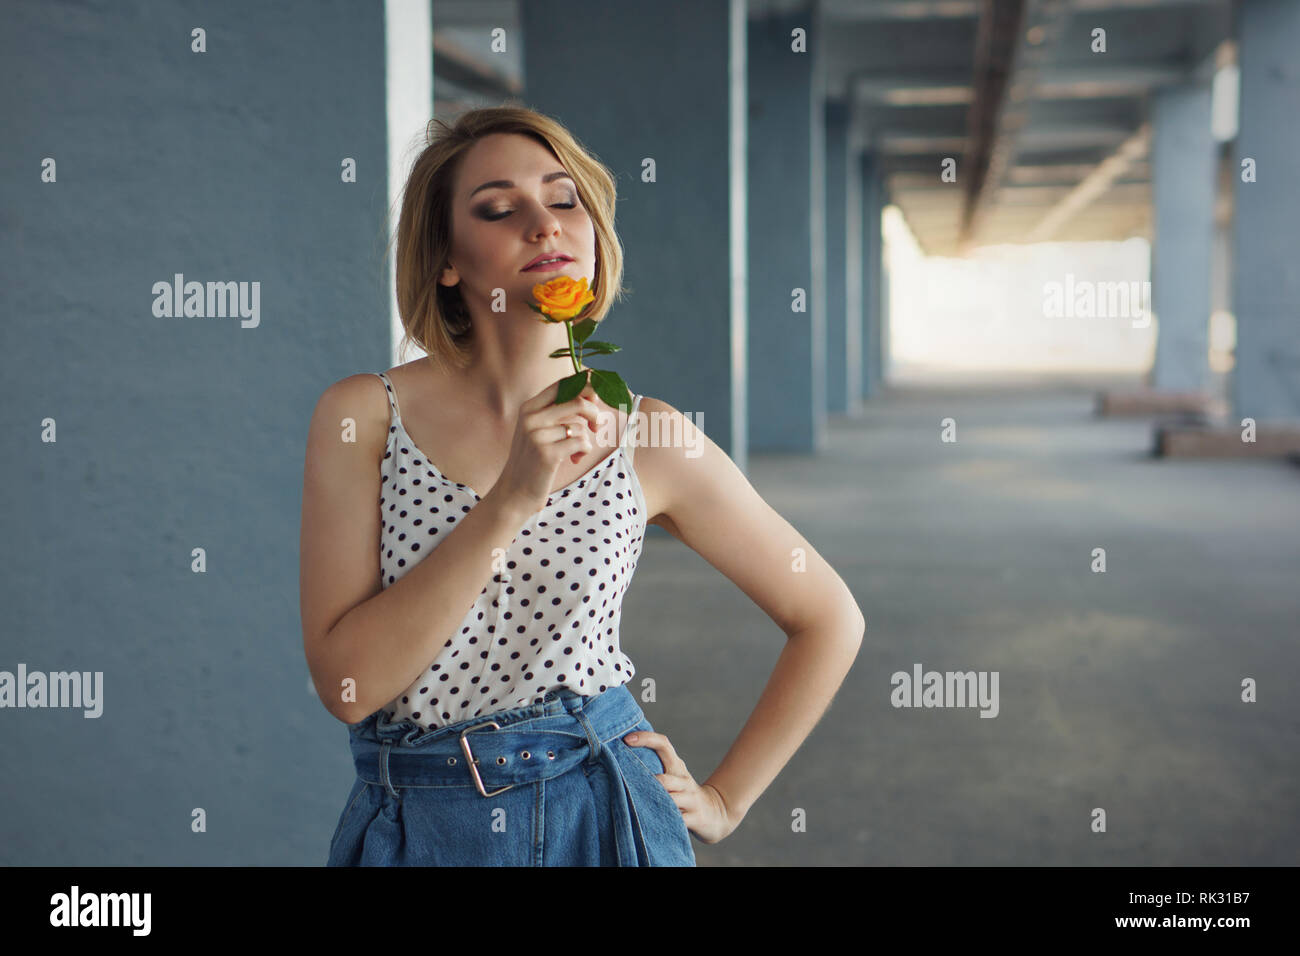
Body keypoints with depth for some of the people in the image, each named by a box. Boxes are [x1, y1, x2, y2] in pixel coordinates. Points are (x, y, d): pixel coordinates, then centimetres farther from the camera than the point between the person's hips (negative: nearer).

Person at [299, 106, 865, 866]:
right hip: (415, 828, 0)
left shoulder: (649, 436, -5)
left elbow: (830, 619, 5)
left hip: (604, 818, 0)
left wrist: (724, 801, 3)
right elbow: (346, 682, -16)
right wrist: (512, 498, -23)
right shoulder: (362, 416, -7)